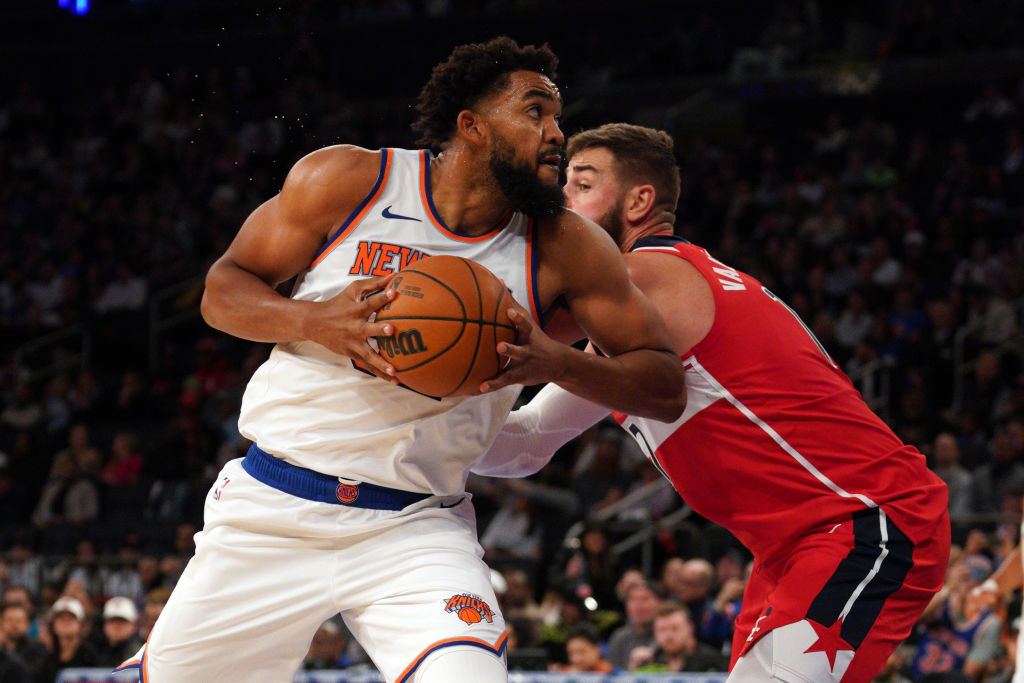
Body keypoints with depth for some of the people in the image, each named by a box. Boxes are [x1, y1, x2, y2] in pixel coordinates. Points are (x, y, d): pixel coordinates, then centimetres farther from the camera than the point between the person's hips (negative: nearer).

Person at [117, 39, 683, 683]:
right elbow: (223, 289, 2)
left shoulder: (565, 246, -5)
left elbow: (665, 387, -3)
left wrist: (559, 363, -22)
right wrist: (314, 321, -19)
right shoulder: (345, 181, -6)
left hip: (418, 529, 0)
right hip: (274, 509, 0)